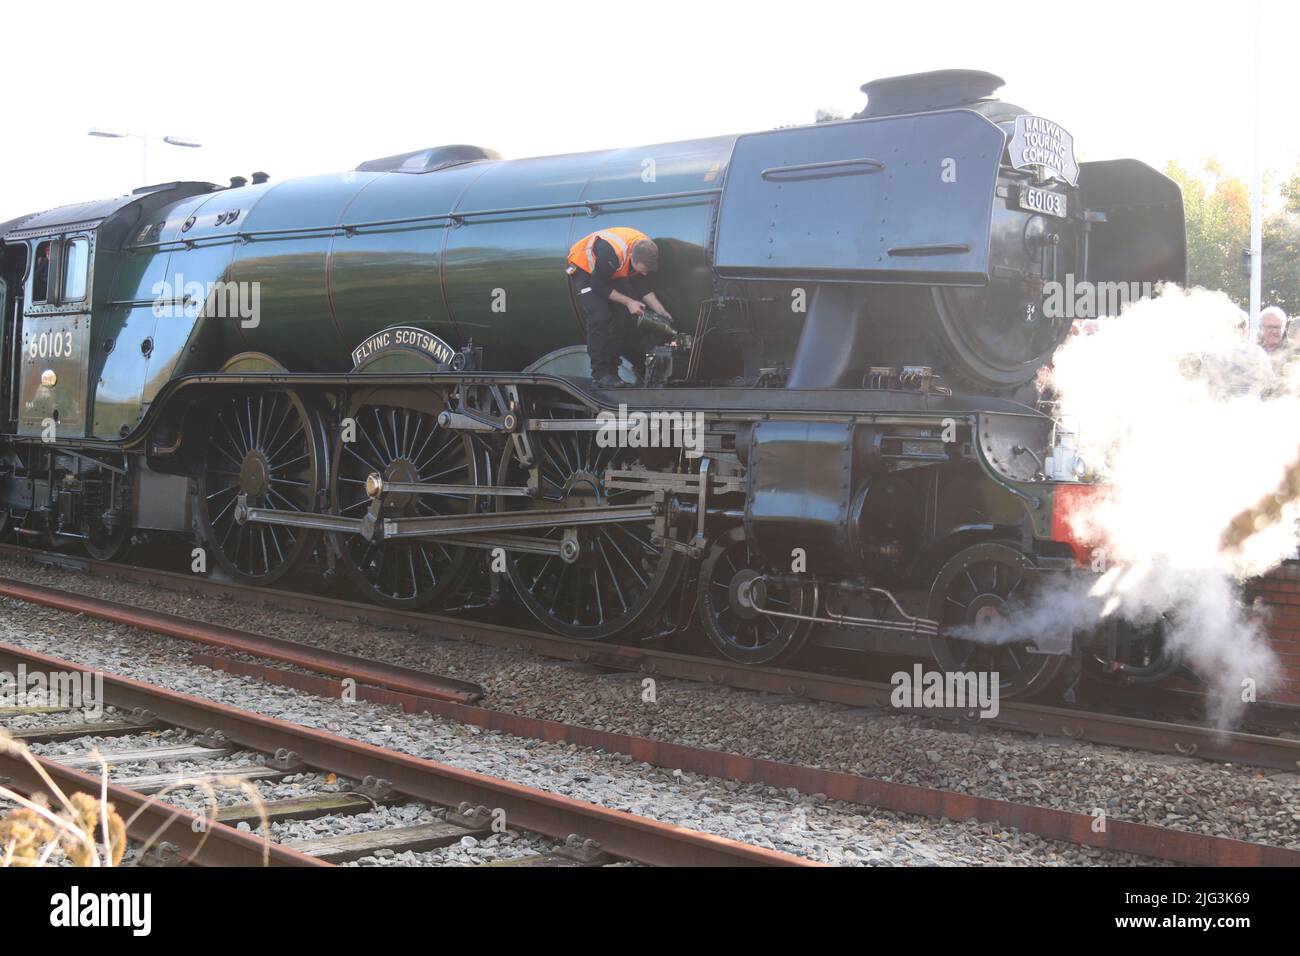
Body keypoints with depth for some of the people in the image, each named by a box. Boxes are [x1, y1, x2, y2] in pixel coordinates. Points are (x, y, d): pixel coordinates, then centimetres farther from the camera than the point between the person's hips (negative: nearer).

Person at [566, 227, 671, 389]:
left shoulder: (647, 251, -18)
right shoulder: (612, 253, -41)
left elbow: (640, 286, -3)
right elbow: (599, 286, -27)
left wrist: (661, 312, -10)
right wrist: (628, 302, -25)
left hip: (609, 274, 7)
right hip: (582, 268, -7)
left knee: (620, 319, -3)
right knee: (599, 317, -21)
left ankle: (611, 372, 5)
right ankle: (599, 374, -17)